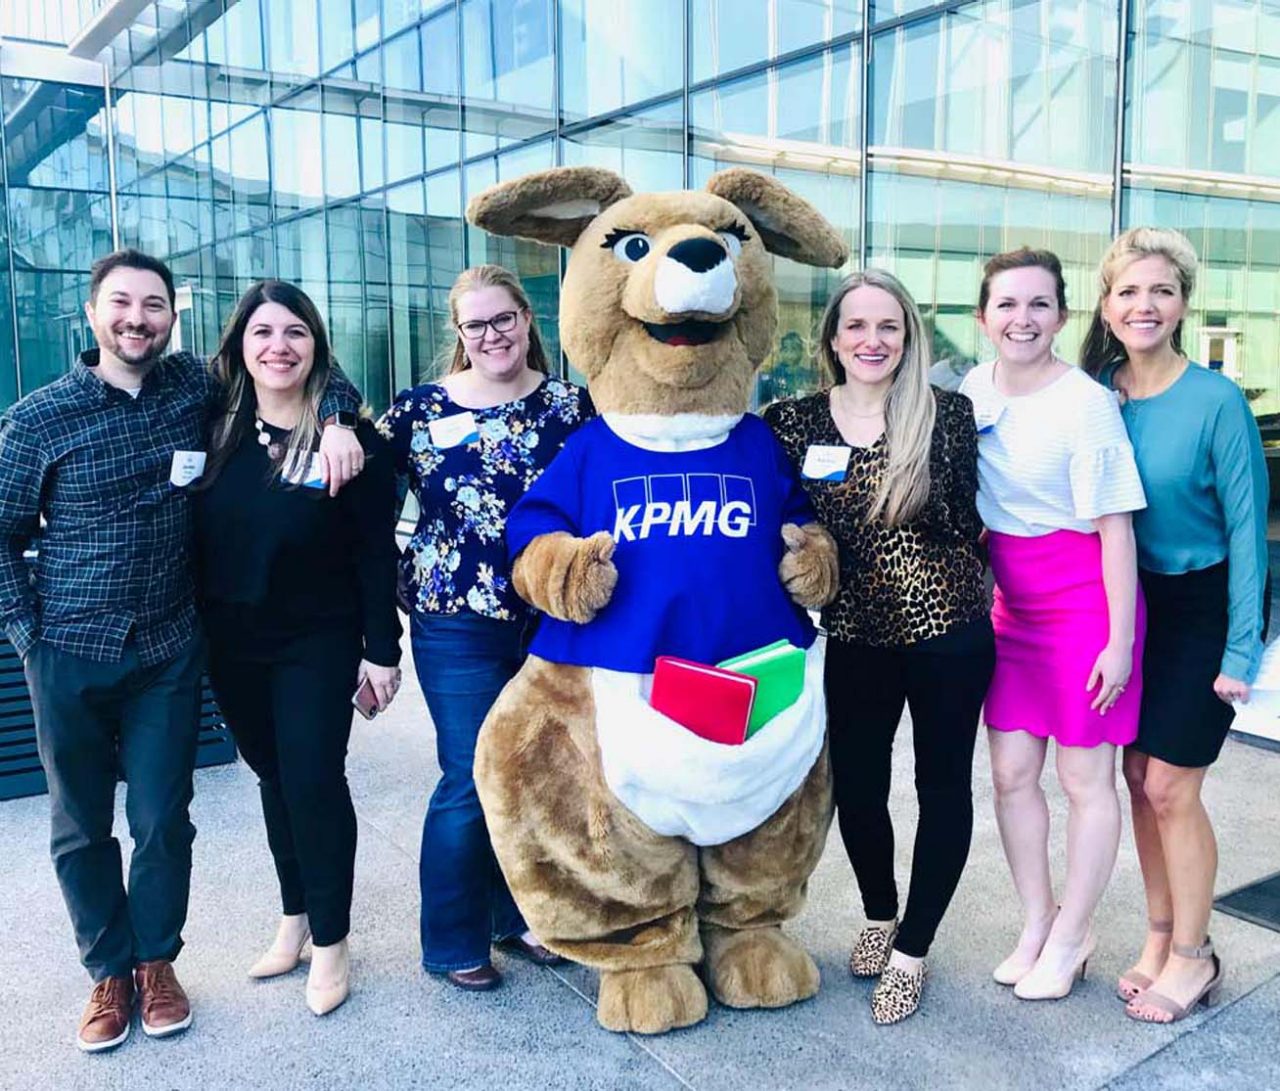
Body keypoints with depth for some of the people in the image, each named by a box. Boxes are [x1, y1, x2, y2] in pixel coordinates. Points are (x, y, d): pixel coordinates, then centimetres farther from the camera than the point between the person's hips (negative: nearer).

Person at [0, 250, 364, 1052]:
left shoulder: (198, 387, 0)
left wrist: (336, 415, -11)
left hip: (168, 653, 0)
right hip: (69, 656, 0)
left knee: (163, 820, 7)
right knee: (81, 826, 11)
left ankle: (156, 961, 30)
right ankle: (110, 970, 31)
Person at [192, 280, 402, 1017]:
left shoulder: (352, 439, -10)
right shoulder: (216, 429, 1)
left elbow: (376, 553, -9)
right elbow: (194, 536, 5)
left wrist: (382, 649, -10)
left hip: (318, 645, -4)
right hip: (232, 645, 4)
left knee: (314, 781, -2)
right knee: (274, 777, 15)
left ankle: (332, 940, 15)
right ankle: (295, 917, 31)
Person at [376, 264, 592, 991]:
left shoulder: (573, 405, 1)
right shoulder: (420, 410, 0)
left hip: (555, 621, 2)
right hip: (458, 627, -2)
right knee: (470, 784, 3)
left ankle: (520, 914, 34)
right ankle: (455, 942, 23)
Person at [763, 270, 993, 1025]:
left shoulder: (947, 414, -7)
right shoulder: (794, 422, -2)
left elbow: (966, 521, -1)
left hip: (949, 630, -1)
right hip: (855, 638, 2)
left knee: (943, 788, 9)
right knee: (856, 787, 11)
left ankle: (911, 951, 27)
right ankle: (879, 917, 39)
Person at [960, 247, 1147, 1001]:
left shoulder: (1086, 402, -15)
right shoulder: (971, 392, 2)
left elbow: (1115, 527, -13)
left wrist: (1120, 640, -12)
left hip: (1086, 603, -5)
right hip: (1012, 604, 6)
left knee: (1085, 777, 7)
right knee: (1012, 772, 11)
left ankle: (1071, 934, 26)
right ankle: (1037, 922, 31)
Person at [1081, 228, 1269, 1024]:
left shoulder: (1217, 401, -15)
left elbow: (1246, 529, -12)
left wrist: (1241, 651, -13)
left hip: (1202, 608, -4)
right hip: (1131, 602, 5)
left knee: (1169, 786, -3)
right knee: (1138, 777, 9)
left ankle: (1193, 956, 17)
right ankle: (1161, 936, 27)